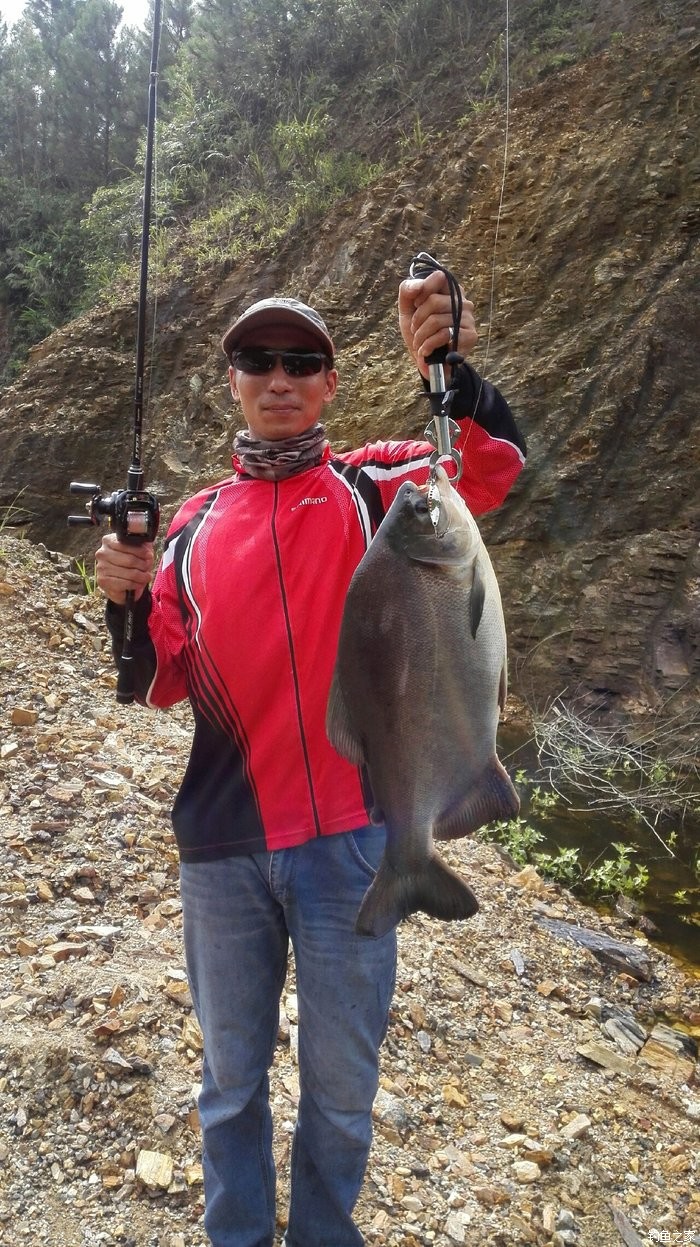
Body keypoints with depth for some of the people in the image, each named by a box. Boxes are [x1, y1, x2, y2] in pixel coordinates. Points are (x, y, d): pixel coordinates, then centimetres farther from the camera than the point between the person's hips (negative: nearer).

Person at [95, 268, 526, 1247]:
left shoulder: (370, 490, -1)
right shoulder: (195, 526, 7)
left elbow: (492, 468, -20)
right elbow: (163, 684, 7)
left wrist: (450, 369, -37)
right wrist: (127, 601, -11)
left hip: (349, 835, -2)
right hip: (223, 843, 3)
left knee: (342, 1076, 17)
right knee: (232, 1073, 21)